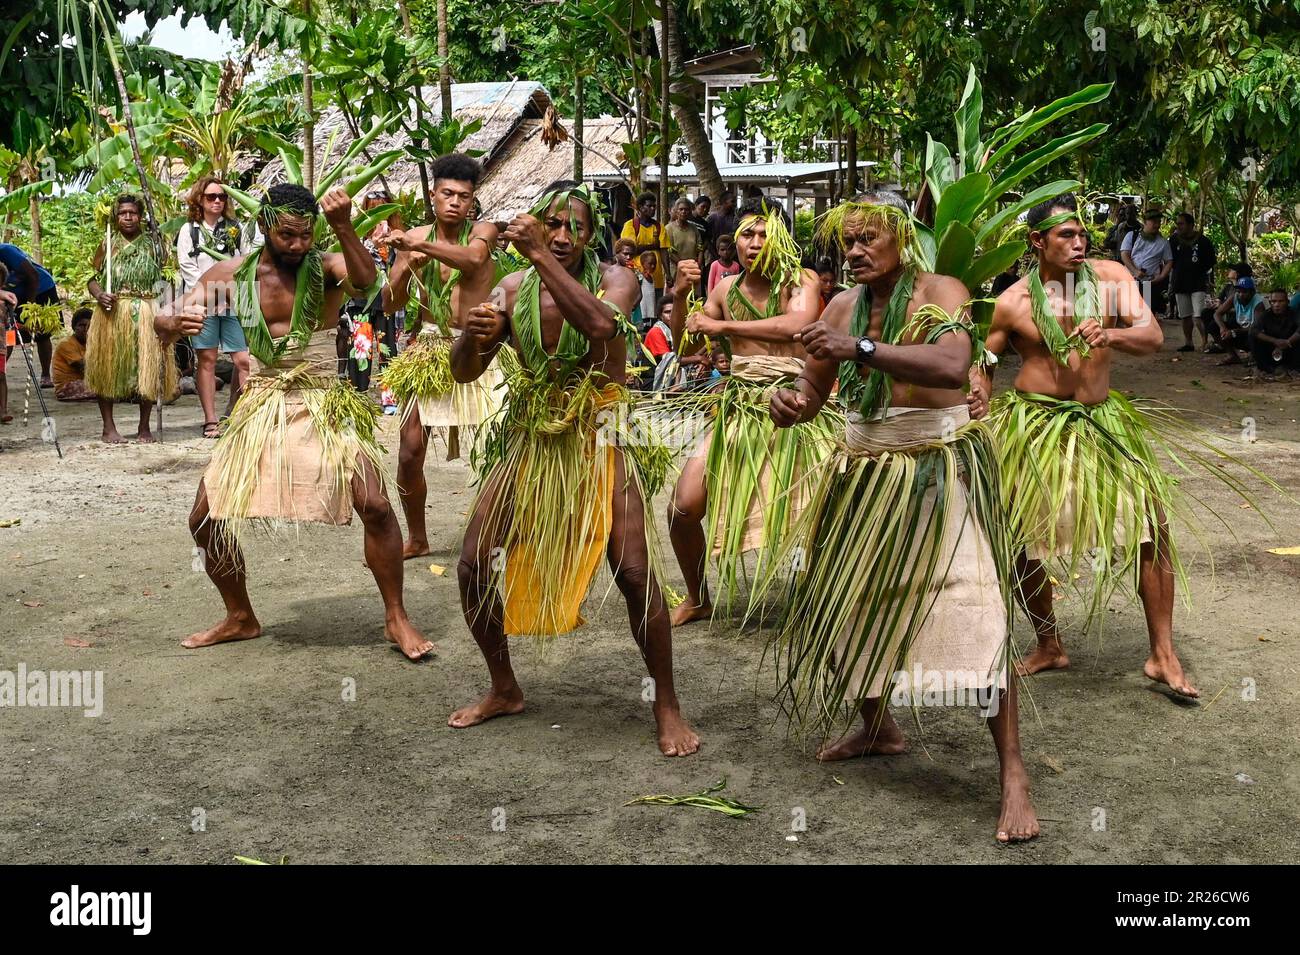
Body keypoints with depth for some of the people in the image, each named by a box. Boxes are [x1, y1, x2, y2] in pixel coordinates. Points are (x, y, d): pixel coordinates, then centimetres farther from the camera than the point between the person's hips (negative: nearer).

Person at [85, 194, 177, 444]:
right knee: (109, 369, 1)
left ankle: (144, 428, 11)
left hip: (146, 314, 0)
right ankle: (109, 427, 10)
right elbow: (92, 279, 8)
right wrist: (99, 295, -15)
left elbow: (163, 282, 5)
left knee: (147, 370, -1)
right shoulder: (107, 245, 8)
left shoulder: (152, 246, 8)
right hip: (112, 315, 0)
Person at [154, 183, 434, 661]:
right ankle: (240, 618, 24)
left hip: (324, 403, -3)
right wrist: (176, 322, -27)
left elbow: (365, 280, -29)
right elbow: (164, 322, -2)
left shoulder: (325, 266, -6)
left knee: (375, 506, -18)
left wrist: (344, 229, -46)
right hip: (261, 405, 3)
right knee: (206, 518, 1)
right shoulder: (232, 273, 1)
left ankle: (396, 618, 1)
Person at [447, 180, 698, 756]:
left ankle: (667, 706, 5)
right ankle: (504, 690, 21)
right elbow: (464, 373, 2)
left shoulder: (612, 279, -7)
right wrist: (472, 337, -21)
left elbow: (601, 324, -32)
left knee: (635, 574, -14)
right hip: (530, 434, 4)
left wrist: (542, 256, -32)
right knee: (474, 566, -1)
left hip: (599, 435, -4)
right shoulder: (514, 289, 2)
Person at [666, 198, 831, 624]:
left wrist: (722, 325, -20)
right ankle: (697, 600, 18)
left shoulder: (800, 280, -3)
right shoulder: (727, 288, 11)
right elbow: (684, 347, 15)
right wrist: (680, 296, -3)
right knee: (683, 508, -7)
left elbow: (795, 324, -25)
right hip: (739, 408, 4)